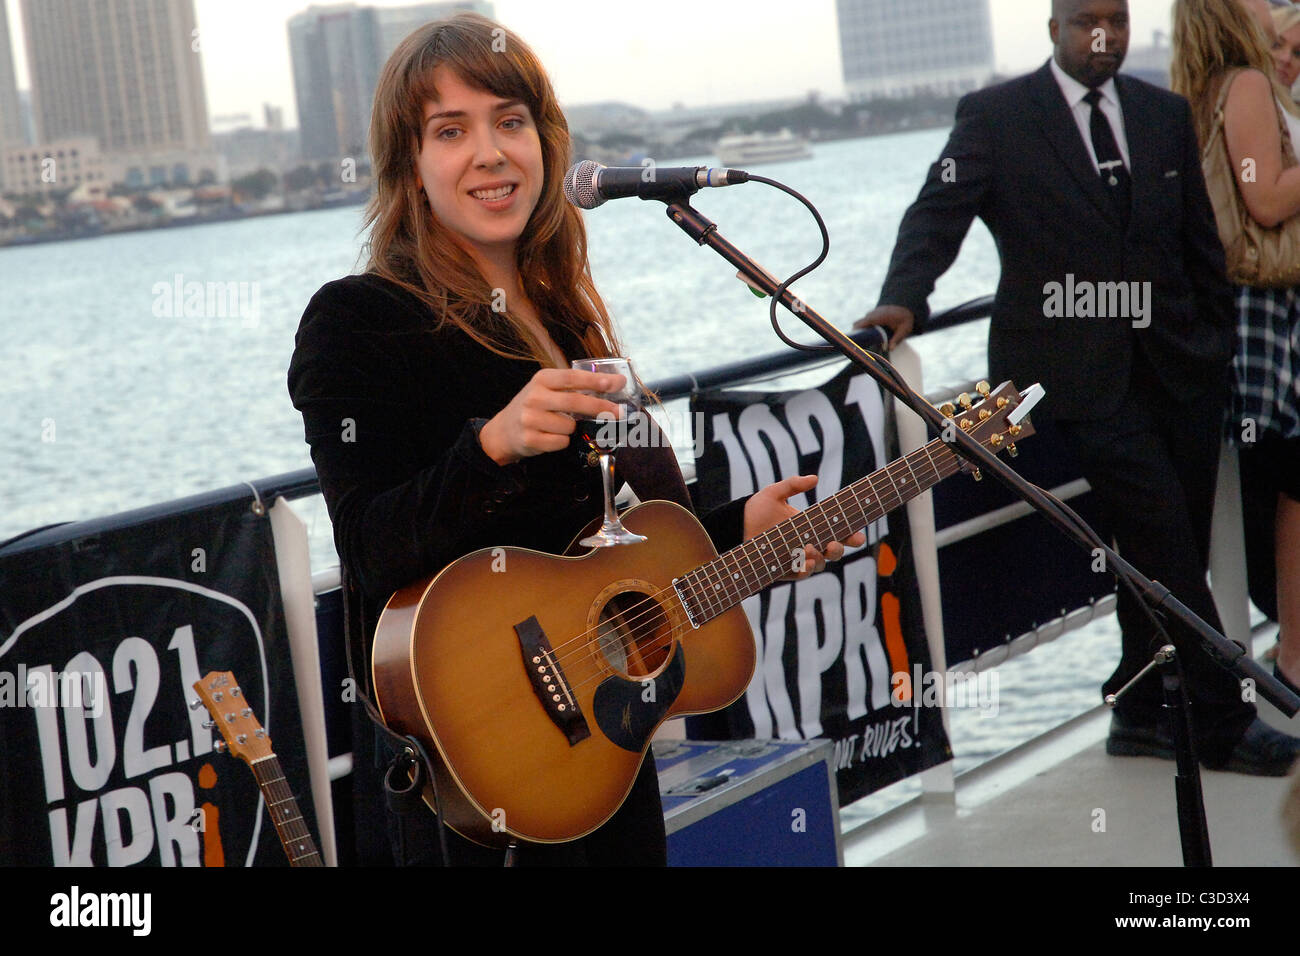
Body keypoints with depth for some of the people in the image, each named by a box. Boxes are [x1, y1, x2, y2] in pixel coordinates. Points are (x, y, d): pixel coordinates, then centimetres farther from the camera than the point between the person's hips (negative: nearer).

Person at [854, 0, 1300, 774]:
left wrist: (1220, 341, 14)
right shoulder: (995, 117, -1)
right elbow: (939, 214, -10)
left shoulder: (1165, 115, 14)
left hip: (1179, 362, 5)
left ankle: (1141, 711, 22)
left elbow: (1200, 239, 17)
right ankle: (1223, 722, 4)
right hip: (1086, 375, -5)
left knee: (1167, 548, 8)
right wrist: (905, 300, -27)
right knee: (1164, 544, -6)